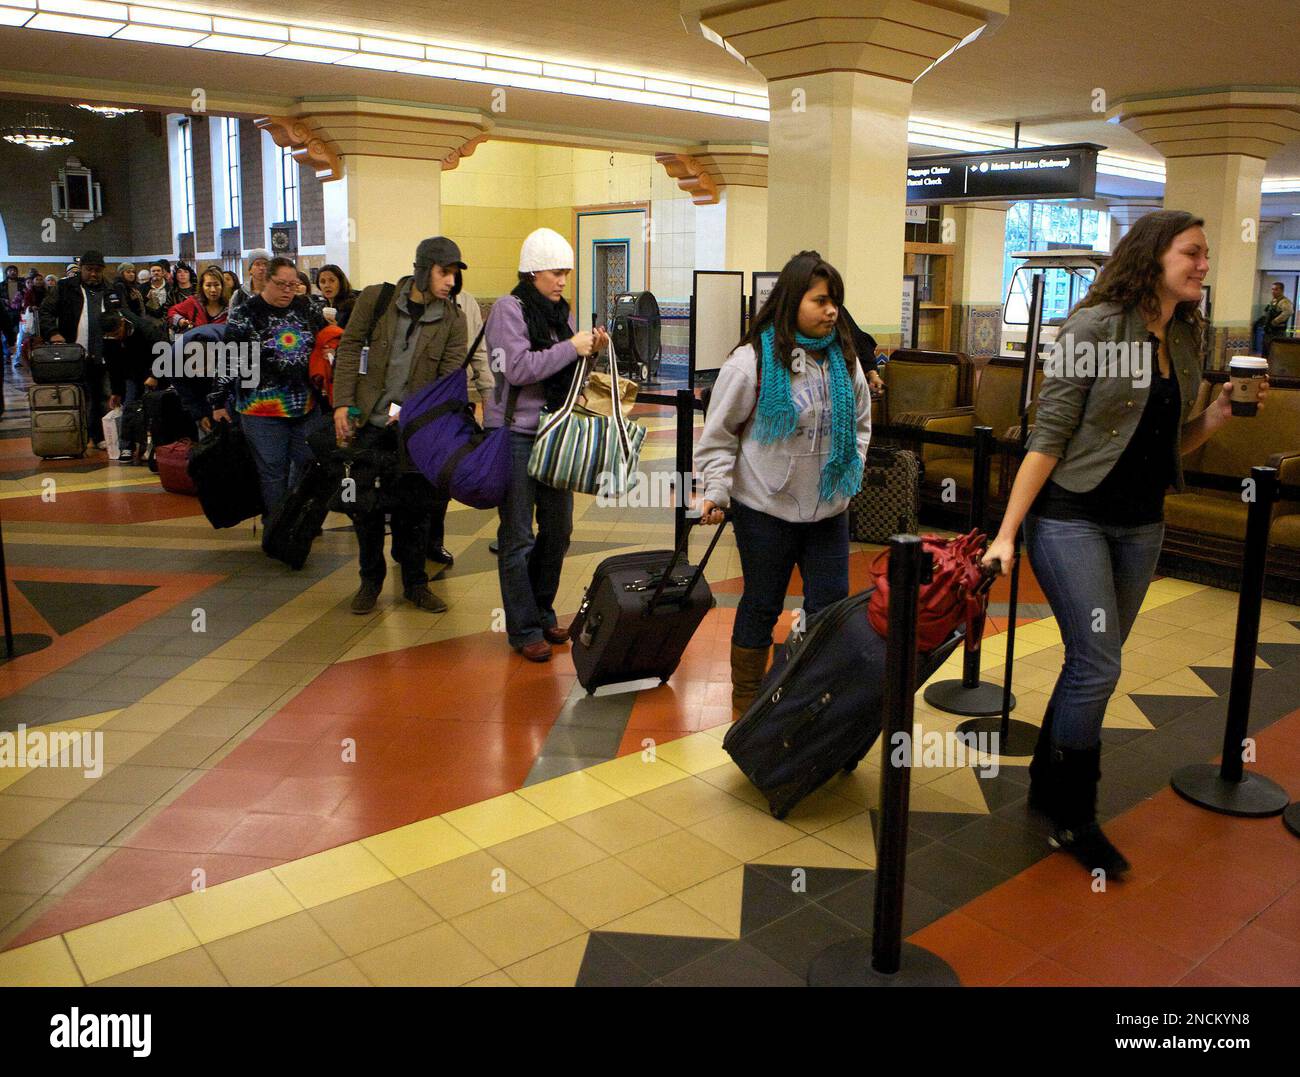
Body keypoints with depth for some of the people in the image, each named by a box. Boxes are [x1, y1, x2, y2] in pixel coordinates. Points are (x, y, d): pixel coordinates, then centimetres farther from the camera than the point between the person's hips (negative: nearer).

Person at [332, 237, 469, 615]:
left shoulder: (453, 319, -2)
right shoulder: (375, 299, -3)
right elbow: (349, 348, 0)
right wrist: (342, 403, -7)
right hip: (370, 422, 0)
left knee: (415, 507, 5)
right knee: (367, 503, 7)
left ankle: (414, 583, 21)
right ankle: (370, 580, 23)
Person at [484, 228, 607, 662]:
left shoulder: (561, 311, 13)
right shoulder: (508, 309, -8)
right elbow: (518, 369, -19)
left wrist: (590, 351, -1)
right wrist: (571, 348, -17)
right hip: (515, 434, -7)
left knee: (558, 528, 12)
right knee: (518, 536, 0)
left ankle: (542, 613, 28)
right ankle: (524, 628, 8)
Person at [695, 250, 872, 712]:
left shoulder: (844, 360, 5)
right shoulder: (752, 360, -12)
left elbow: (860, 423, 17)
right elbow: (719, 433, -7)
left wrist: (850, 474, 7)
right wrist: (716, 491, -15)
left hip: (829, 510, 5)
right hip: (765, 510, -5)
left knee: (831, 607, 8)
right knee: (761, 605, 8)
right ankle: (746, 701, 25)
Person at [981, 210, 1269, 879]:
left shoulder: (1185, 341, 8)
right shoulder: (1095, 326, -12)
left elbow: (1170, 445, 15)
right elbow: (1049, 437, -14)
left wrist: (1215, 418, -5)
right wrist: (1007, 533, -18)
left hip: (1140, 523, 7)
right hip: (1072, 516, -7)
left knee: (1093, 665, 13)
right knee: (1098, 666, -8)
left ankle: (1047, 785, 31)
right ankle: (1074, 818, 10)